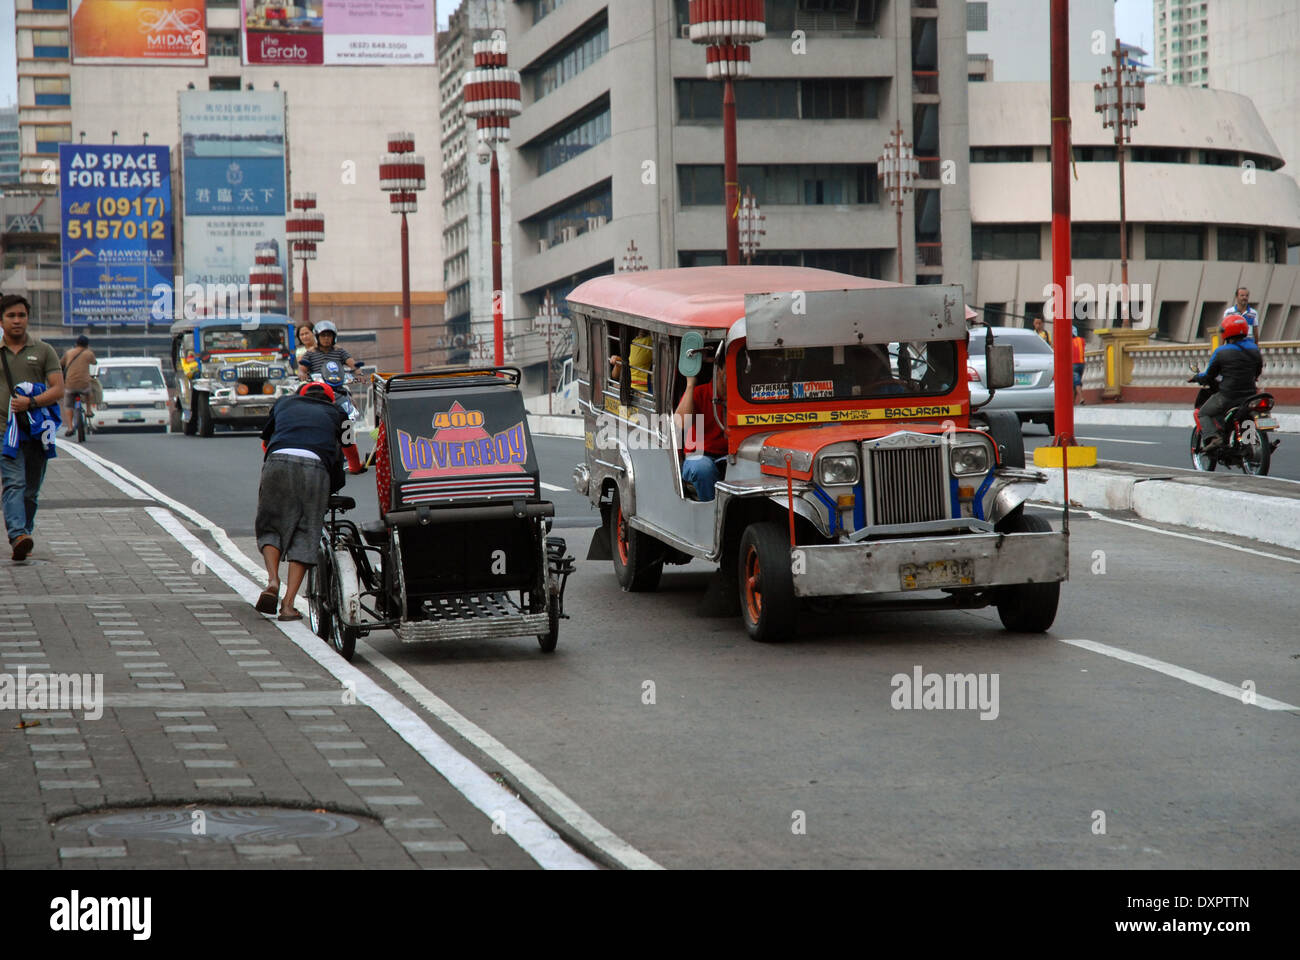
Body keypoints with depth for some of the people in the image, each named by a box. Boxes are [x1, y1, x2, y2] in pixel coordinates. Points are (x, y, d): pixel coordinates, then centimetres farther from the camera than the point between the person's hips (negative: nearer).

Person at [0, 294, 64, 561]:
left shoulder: (43, 351, 9)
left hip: (36, 429, 1)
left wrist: (31, 402, -15)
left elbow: (58, 389, 1)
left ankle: (22, 536, 17)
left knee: (31, 490, 5)